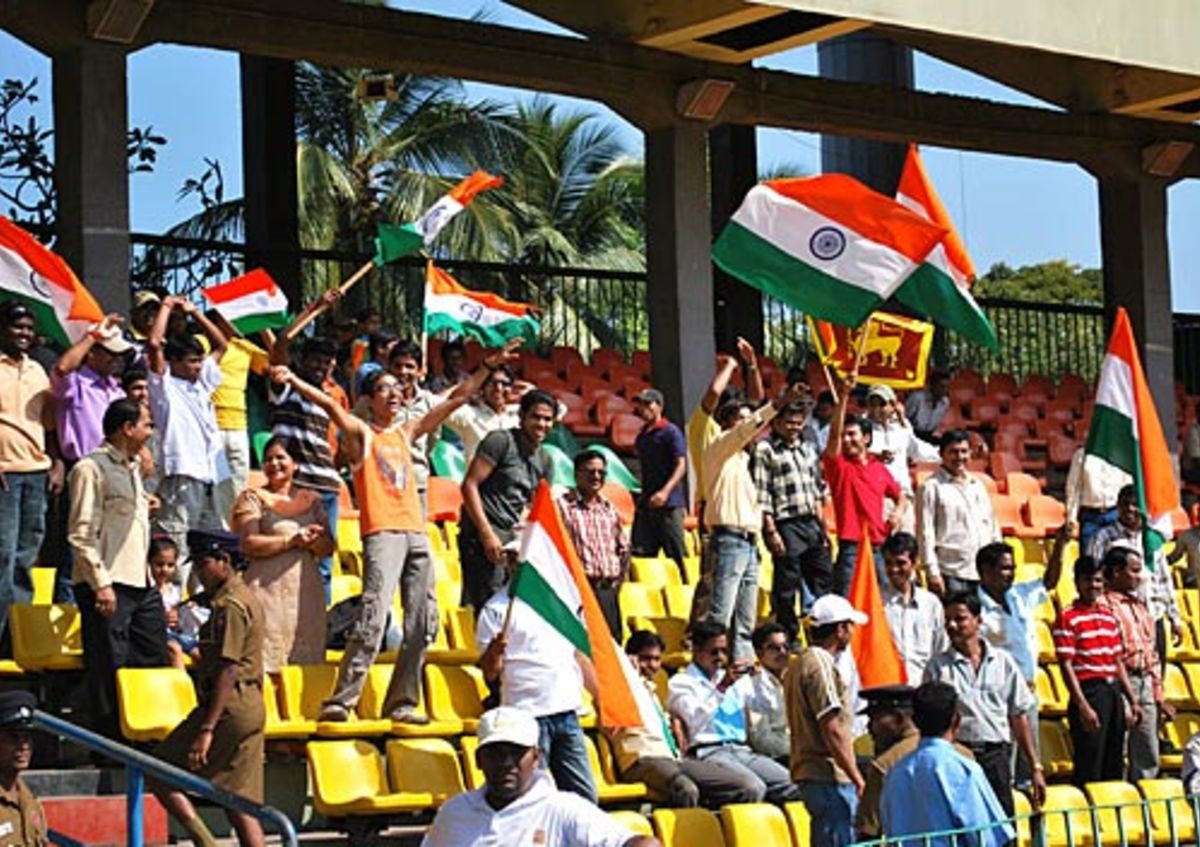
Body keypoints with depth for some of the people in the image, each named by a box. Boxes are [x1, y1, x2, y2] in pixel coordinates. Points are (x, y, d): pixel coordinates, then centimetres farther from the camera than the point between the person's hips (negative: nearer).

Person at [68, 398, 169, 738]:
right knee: (110, 669, -5)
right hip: (108, 586, -9)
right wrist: (101, 583, -19)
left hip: (140, 583, 9)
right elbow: (81, 534, -14)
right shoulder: (91, 469, -9)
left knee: (156, 659, 10)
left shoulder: (131, 469, 19)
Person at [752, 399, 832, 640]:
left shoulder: (808, 450, 18)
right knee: (786, 587, -2)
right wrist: (771, 531, -15)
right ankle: (789, 637, 6)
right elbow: (761, 495, -10)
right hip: (786, 525, -7)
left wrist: (822, 526, 14)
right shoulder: (765, 450, -4)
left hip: (811, 523, 7)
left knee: (823, 580, 8)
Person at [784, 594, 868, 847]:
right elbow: (832, 730, -20)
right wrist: (857, 778, -17)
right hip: (830, 777, -10)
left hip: (810, 773, 10)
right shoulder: (820, 665, -14)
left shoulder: (802, 663, 18)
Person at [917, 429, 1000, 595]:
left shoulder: (977, 486, 18)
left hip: (983, 575, 6)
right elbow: (925, 533, -5)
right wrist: (932, 572, -12)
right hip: (950, 574, -6)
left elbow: (993, 527, 21)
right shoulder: (932, 487, 0)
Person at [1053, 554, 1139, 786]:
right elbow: (1066, 666, -12)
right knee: (1089, 769, -5)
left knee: (1114, 766, 10)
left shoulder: (1110, 618, 14)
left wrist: (1133, 701, 14)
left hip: (1113, 692, 7)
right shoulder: (1068, 618, -8)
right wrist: (1083, 706, -19)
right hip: (1089, 692, -7)